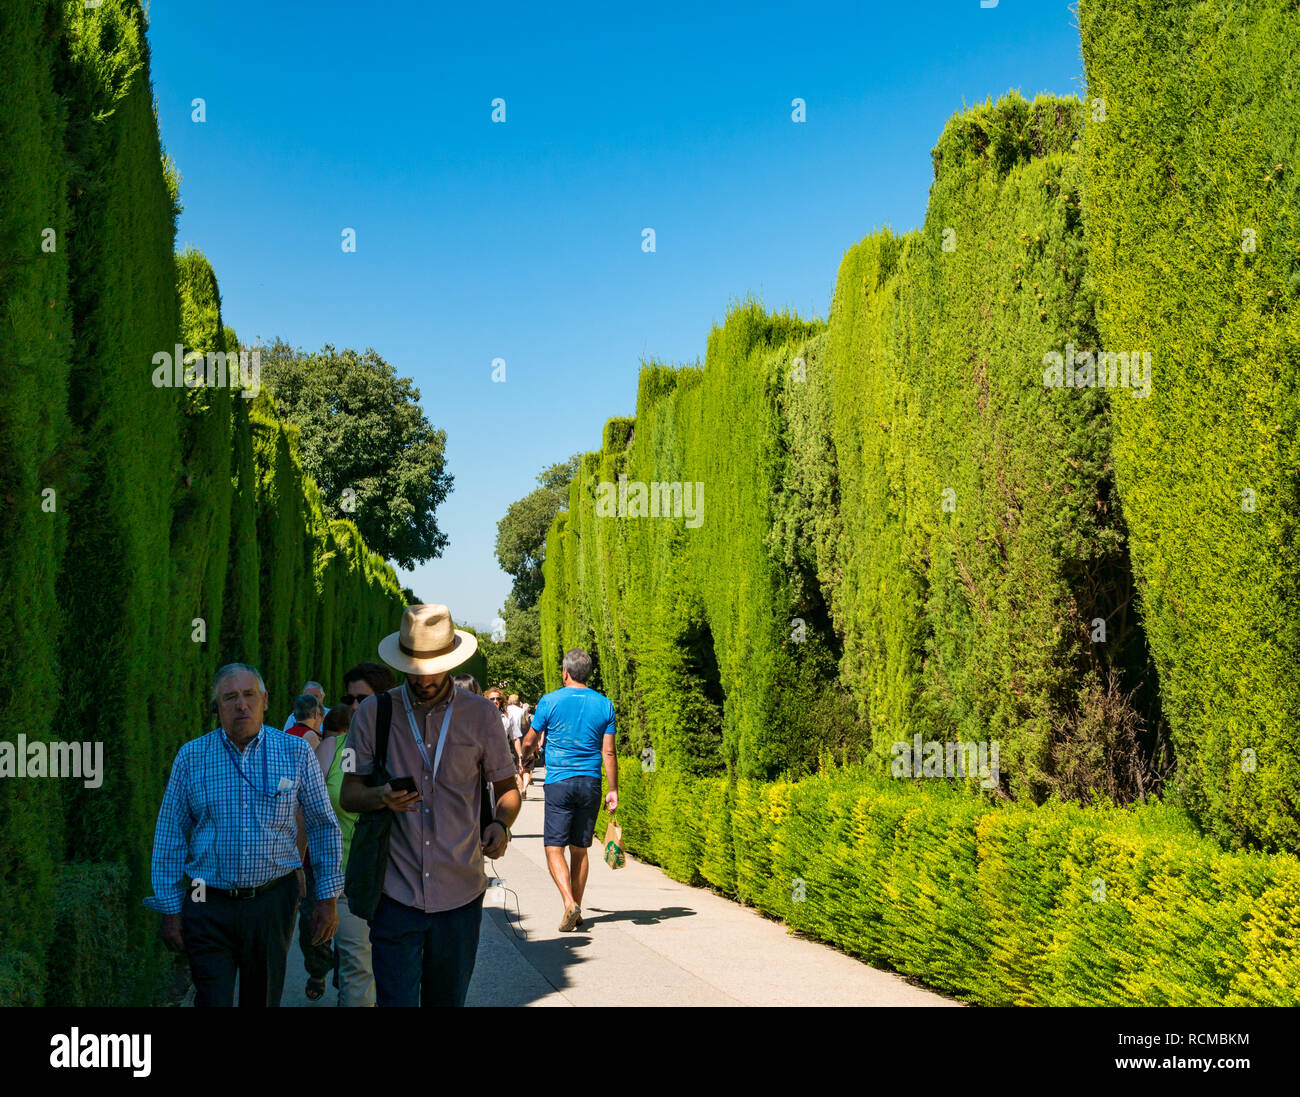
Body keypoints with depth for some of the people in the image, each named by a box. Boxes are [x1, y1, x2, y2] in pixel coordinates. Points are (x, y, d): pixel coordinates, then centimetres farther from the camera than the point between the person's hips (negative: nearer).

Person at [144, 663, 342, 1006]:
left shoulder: (295, 753, 1)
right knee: (213, 1000, -6)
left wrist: (328, 898, 4)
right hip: (209, 906, 0)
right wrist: (170, 909, 3)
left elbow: (324, 826, 6)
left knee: (263, 999, 11)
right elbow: (170, 836, 6)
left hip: (273, 901, 1)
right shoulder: (191, 757, 1)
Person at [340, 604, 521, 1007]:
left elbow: (507, 786, 12)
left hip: (460, 894, 1)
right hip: (396, 893, -1)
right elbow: (348, 795, 4)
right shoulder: (373, 713, 2)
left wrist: (501, 823, -10)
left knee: (448, 999, 12)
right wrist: (381, 797, -19)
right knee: (395, 998, -6)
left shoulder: (480, 715, 2)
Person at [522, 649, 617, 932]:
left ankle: (569, 903, -20)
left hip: (559, 782, -3)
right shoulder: (604, 704, 3)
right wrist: (613, 790, 7)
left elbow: (529, 743, 6)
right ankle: (577, 912, 16)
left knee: (554, 848, -1)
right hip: (590, 784, 3)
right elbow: (608, 752, 1)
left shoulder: (550, 701, -4)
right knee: (579, 849, 12)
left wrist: (525, 759, 28)